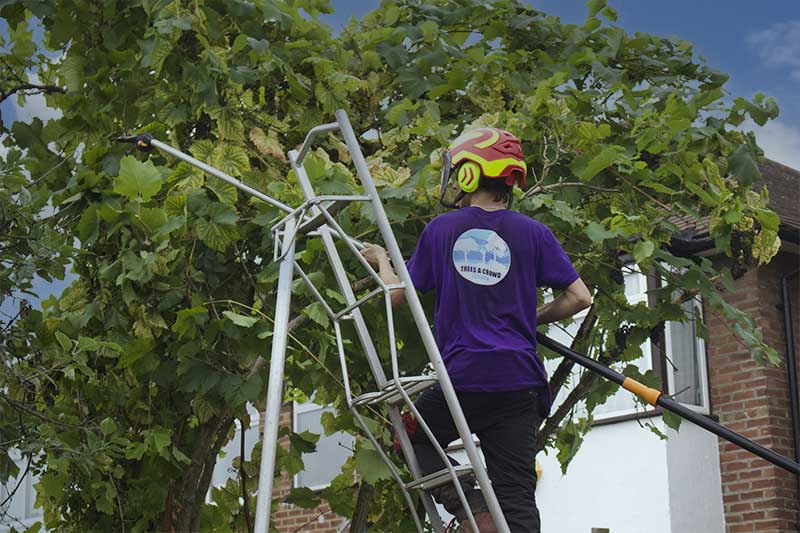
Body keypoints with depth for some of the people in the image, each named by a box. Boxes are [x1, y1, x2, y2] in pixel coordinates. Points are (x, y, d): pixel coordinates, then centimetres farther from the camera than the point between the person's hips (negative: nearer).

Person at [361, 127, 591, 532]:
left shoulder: (440, 229, 3)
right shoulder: (532, 233, 4)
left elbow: (398, 296, 11)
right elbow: (579, 297, 3)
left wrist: (381, 259, 31)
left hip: (462, 378, -1)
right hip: (519, 381, 1)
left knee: (411, 438, 24)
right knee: (515, 499, 3)